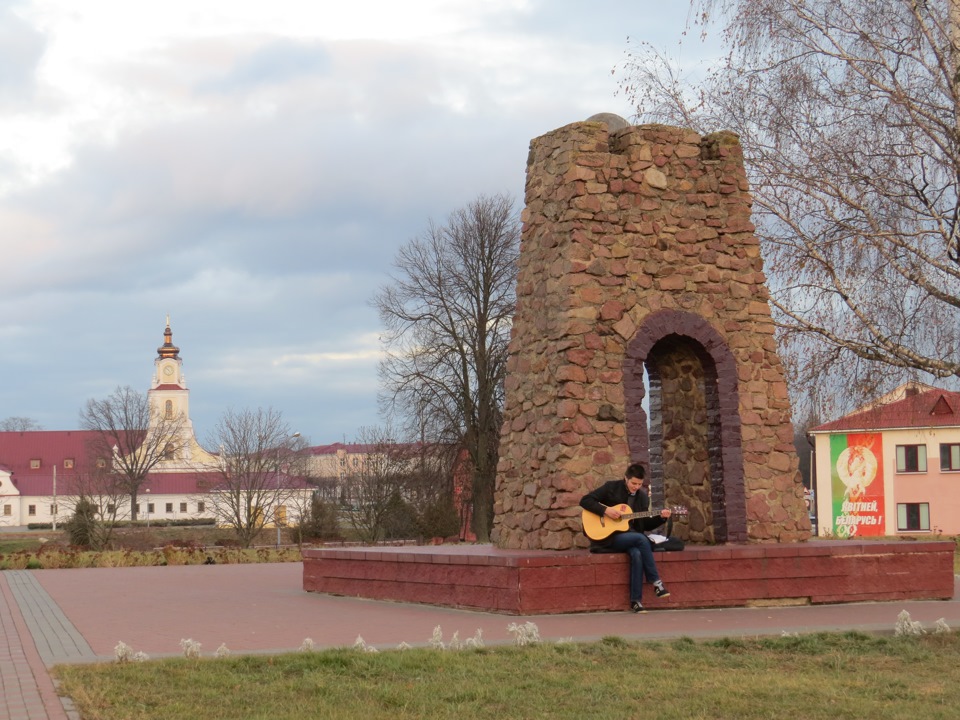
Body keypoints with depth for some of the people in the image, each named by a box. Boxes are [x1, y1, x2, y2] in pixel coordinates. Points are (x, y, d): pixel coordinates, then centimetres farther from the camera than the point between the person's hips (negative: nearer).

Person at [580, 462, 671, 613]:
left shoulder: (642, 496, 10)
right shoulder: (611, 487, -5)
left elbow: (646, 525, 12)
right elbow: (584, 500, -10)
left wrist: (661, 517, -5)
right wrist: (606, 510, -21)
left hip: (630, 537, 4)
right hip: (609, 537, -4)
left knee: (637, 554, -31)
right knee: (641, 539, -30)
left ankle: (636, 600, -27)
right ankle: (656, 582, -23)